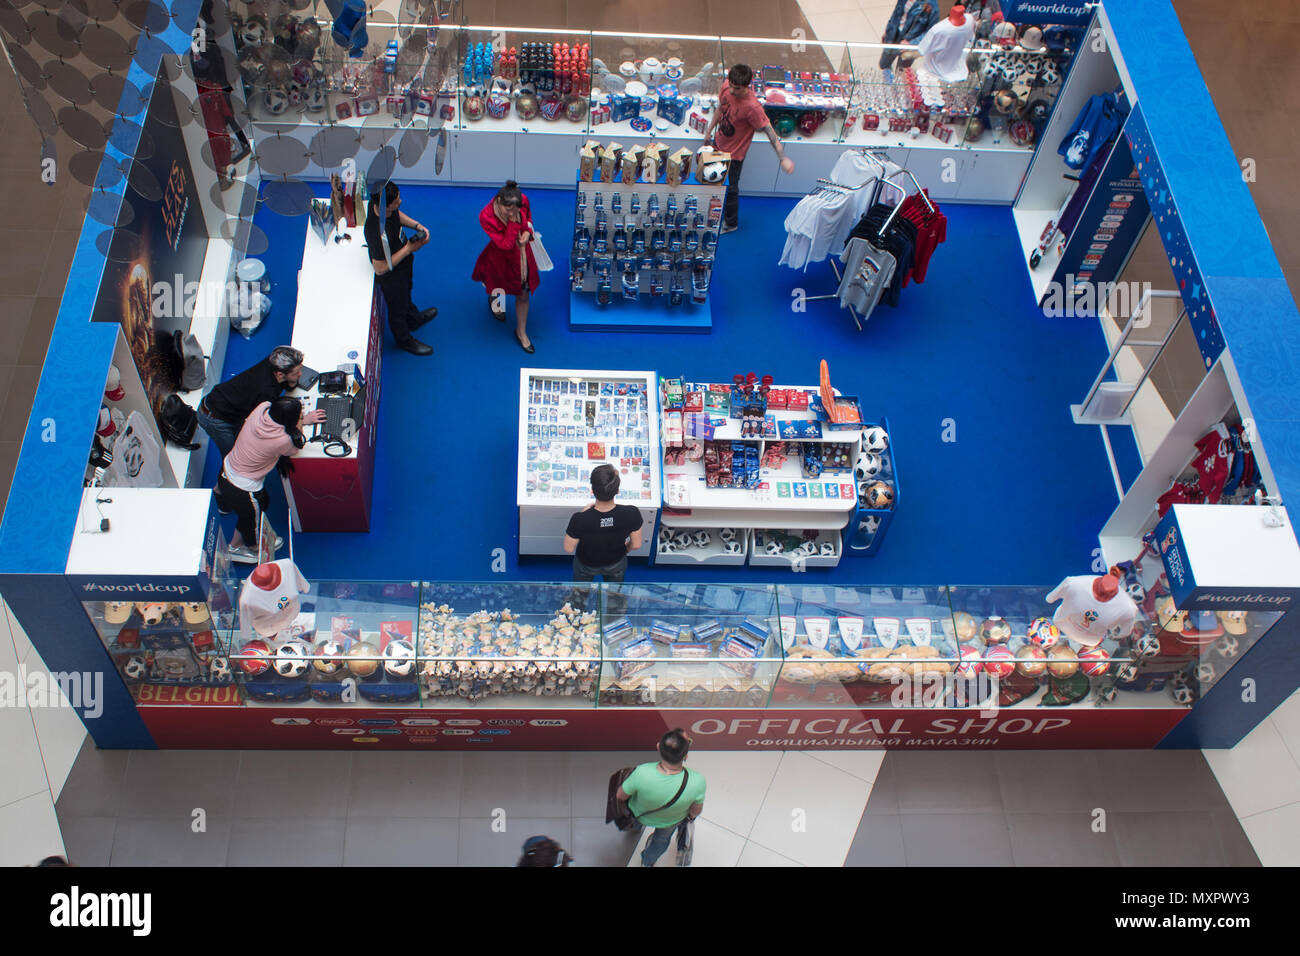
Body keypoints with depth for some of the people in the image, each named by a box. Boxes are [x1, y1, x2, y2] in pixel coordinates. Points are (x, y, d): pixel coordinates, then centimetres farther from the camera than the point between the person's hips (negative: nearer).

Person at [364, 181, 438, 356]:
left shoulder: (378, 202, -23)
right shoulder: (378, 234, -47)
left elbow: (398, 214, 2)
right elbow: (380, 268, -34)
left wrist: (417, 226, -14)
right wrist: (409, 248, -32)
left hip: (404, 261, 7)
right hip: (392, 274, -7)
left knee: (406, 291, 37)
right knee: (397, 308, 23)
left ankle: (414, 318, 67)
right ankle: (404, 340, 51)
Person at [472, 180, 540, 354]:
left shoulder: (523, 201, -22)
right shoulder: (486, 217, -34)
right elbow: (505, 244, -32)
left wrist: (527, 232, -16)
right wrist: (513, 221, -40)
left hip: (521, 252, 3)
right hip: (500, 256, -3)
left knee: (523, 294, 12)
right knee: (498, 286, 25)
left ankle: (521, 332, 33)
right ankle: (495, 298, 66)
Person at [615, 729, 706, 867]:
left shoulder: (641, 774, -42)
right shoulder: (697, 782, -41)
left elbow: (620, 796, -21)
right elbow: (696, 811, -18)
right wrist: (691, 816, 7)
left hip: (639, 814, -1)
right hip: (671, 822, 1)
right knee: (663, 838, 36)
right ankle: (647, 861, 65)